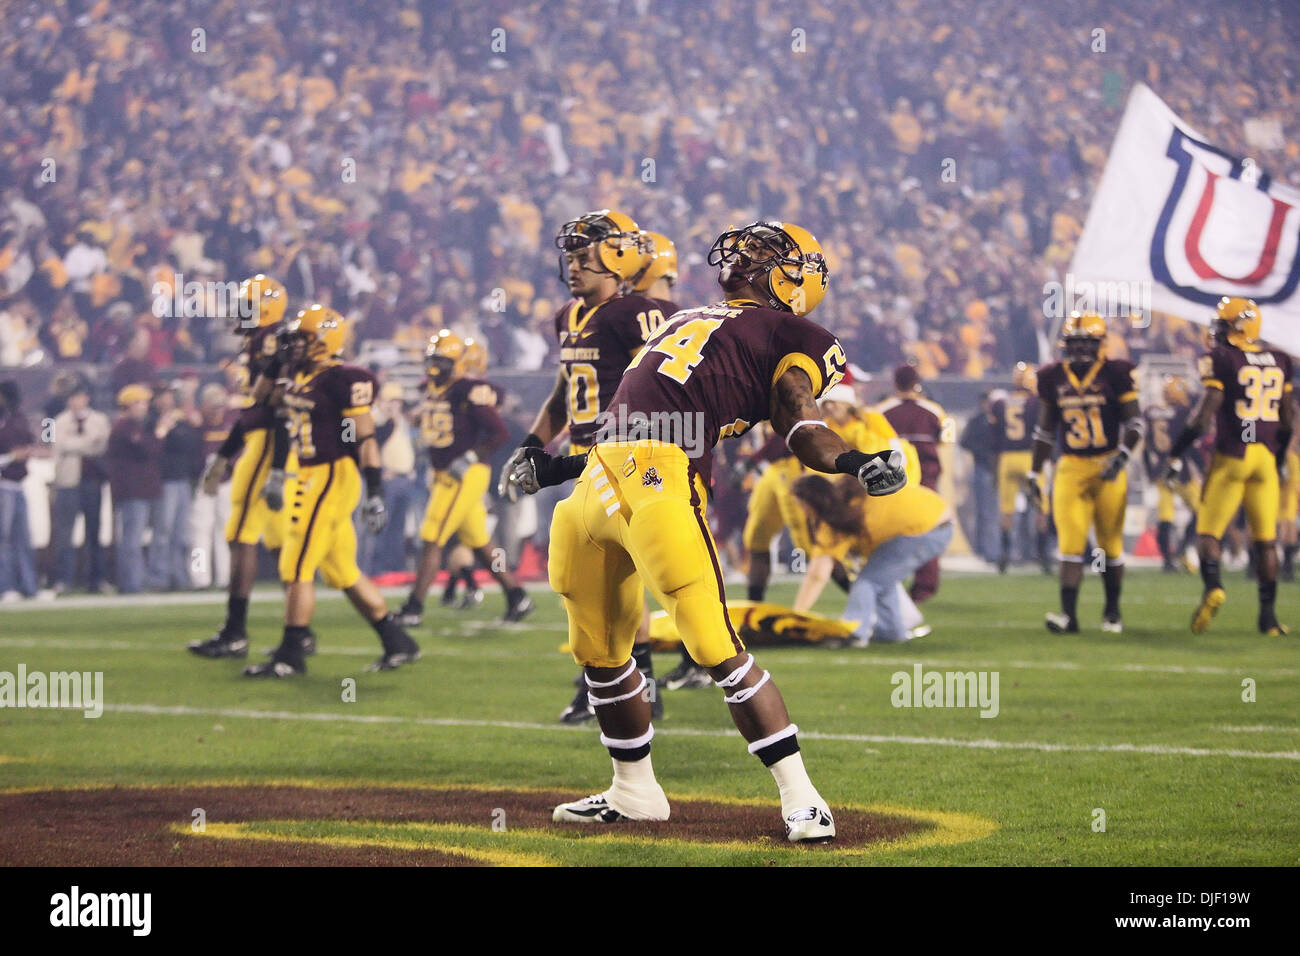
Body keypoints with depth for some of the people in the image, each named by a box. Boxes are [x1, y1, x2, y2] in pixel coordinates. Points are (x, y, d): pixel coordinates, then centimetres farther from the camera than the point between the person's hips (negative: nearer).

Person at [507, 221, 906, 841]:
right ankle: (634, 792, 33)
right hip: (596, 480, 8)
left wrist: (854, 462, -24)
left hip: (657, 480, -8)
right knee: (598, 651, 17)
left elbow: (801, 427, -4)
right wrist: (556, 467, 35)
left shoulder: (786, 337, 8)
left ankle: (799, 797, -8)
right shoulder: (689, 322, 30)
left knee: (715, 648, -14)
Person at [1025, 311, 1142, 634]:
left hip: (1107, 467, -2)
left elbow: (1135, 421, -4)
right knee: (1070, 541, -8)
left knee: (1110, 541, 6)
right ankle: (1068, 614, -12)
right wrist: (1033, 474, 14)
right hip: (1070, 469, 2)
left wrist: (1122, 455, -19)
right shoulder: (1053, 378, 6)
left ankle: (1112, 611, 20)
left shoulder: (1115, 374, -6)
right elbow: (1046, 429, 15)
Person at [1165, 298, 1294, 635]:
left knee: (1208, 531, 3)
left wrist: (1177, 453, -5)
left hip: (1233, 455, -4)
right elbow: (1288, 418, 14)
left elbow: (1207, 412, -12)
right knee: (1265, 540, 10)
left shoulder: (1221, 359, -7)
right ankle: (1268, 615, 9)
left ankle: (1213, 586, -24)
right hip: (1266, 456, 4)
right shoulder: (1279, 361, 10)